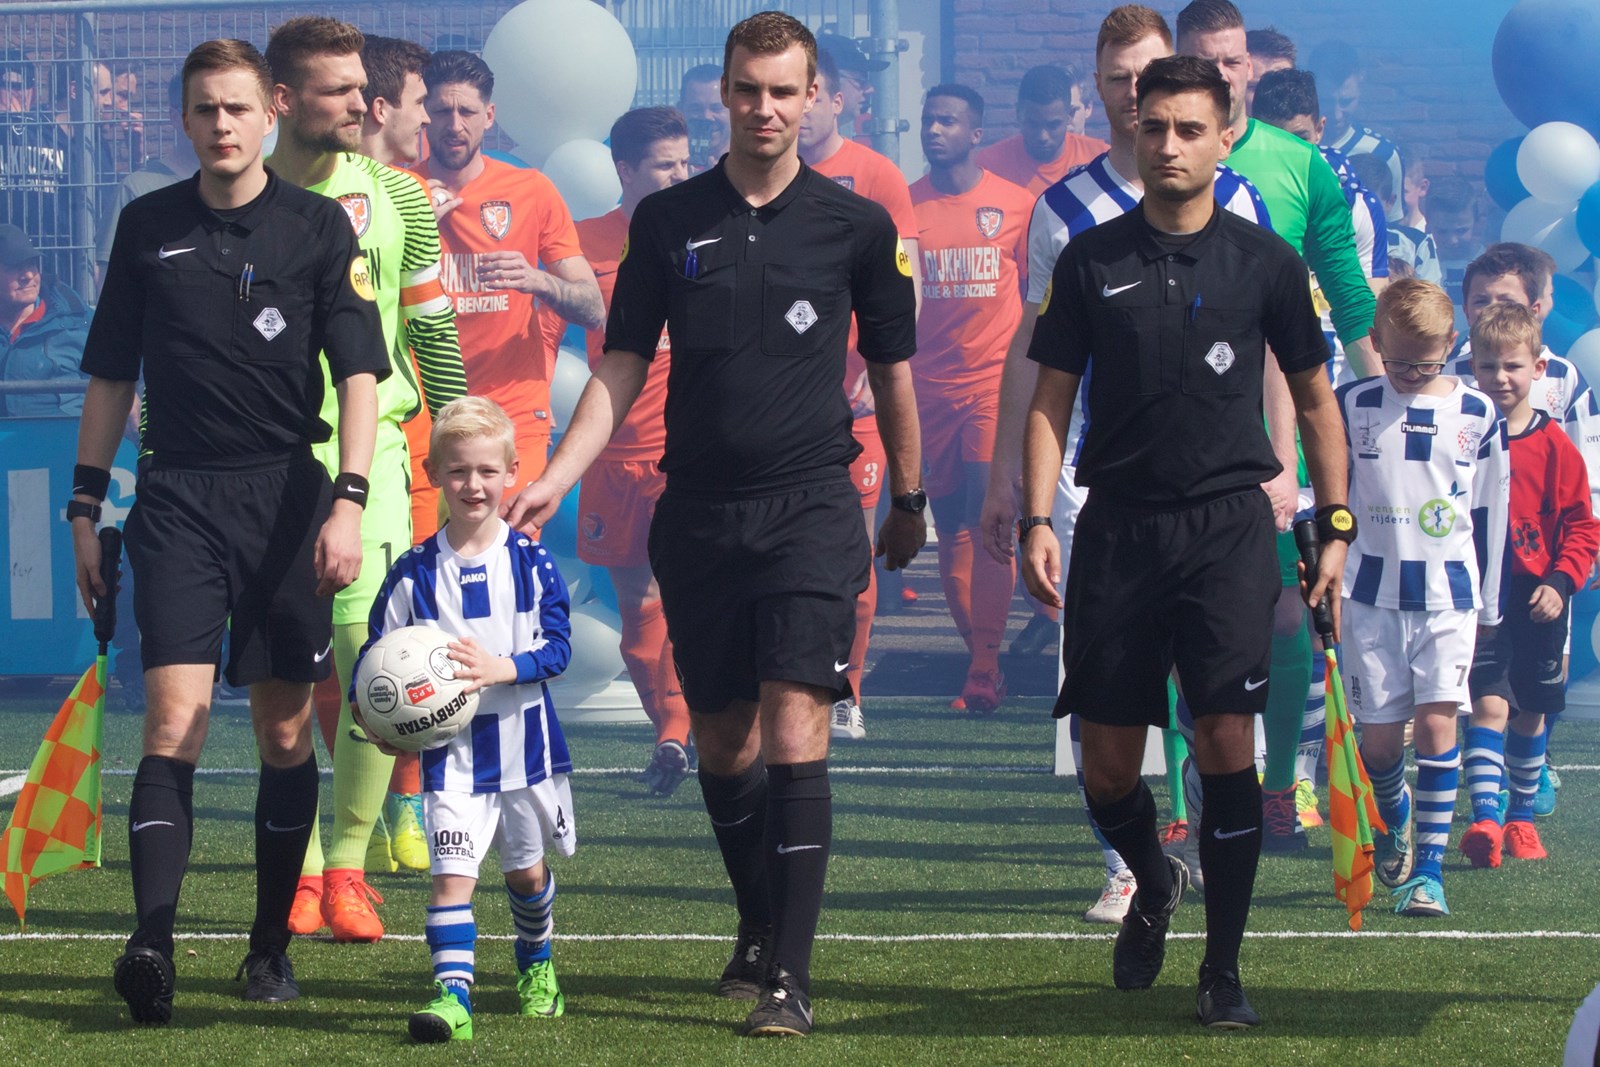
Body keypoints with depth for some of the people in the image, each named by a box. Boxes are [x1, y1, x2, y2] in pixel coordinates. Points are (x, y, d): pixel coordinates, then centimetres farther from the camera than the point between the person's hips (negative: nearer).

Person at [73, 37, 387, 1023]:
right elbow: (112, 376, 14)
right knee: (178, 717, -13)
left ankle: (271, 944, 16)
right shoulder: (148, 228, 8)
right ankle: (153, 941, -23)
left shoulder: (319, 226, 2)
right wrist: (87, 507, 11)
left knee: (286, 730, 5)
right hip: (176, 496, 0)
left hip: (287, 496, 0)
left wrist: (348, 500, -12)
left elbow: (360, 374, -1)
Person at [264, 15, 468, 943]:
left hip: (369, 444, 0)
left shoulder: (397, 197, 7)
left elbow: (434, 328, 12)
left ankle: (349, 863, 2)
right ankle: (299, 866, 10)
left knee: (372, 666, -10)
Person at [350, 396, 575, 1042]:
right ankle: (452, 995, -19)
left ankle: (536, 965, 42)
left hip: (525, 740, 1)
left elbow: (557, 646, -8)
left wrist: (499, 668, -23)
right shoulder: (415, 573, -2)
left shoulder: (530, 561, -3)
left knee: (527, 869, 17)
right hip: (449, 746, -1)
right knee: (452, 871, -15)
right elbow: (375, 655, 4)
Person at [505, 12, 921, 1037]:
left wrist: (908, 501, 16)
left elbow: (892, 371, 11)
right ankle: (759, 930, 30)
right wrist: (556, 478, -4)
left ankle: (790, 976, -13)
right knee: (722, 739, 9)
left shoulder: (856, 224, 1)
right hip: (697, 514, 3)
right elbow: (623, 366, 7)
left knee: (793, 724, -13)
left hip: (812, 508, -3)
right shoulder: (669, 221, 6)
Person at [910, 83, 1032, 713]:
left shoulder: (1016, 205, 1)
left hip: (996, 382, -3)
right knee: (951, 527, 6)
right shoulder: (904, 205, 5)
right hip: (930, 388, 3)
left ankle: (984, 668, -11)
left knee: (988, 520, -13)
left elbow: (1037, 300, 7)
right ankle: (980, 654, 16)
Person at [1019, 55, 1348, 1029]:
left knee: (1226, 740, -11)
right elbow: (1051, 400, 8)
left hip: (1229, 526, -1)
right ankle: (1154, 884, 35)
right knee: (1108, 766, 2)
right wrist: (1038, 519, -2)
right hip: (1117, 527, 2)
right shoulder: (1091, 261, 6)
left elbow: (1315, 399, 11)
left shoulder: (1266, 262, 3)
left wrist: (1336, 528, 6)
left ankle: (1225, 971, -1)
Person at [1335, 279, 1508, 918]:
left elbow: (1490, 513, 9)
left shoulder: (1477, 414, 1)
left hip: (1449, 596, -1)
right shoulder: (1352, 407, 1)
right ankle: (1395, 816, 35)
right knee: (1378, 738, 2)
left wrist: (1487, 604, 11)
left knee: (1436, 721, -13)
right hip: (1371, 594, 1)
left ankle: (1428, 867, -10)